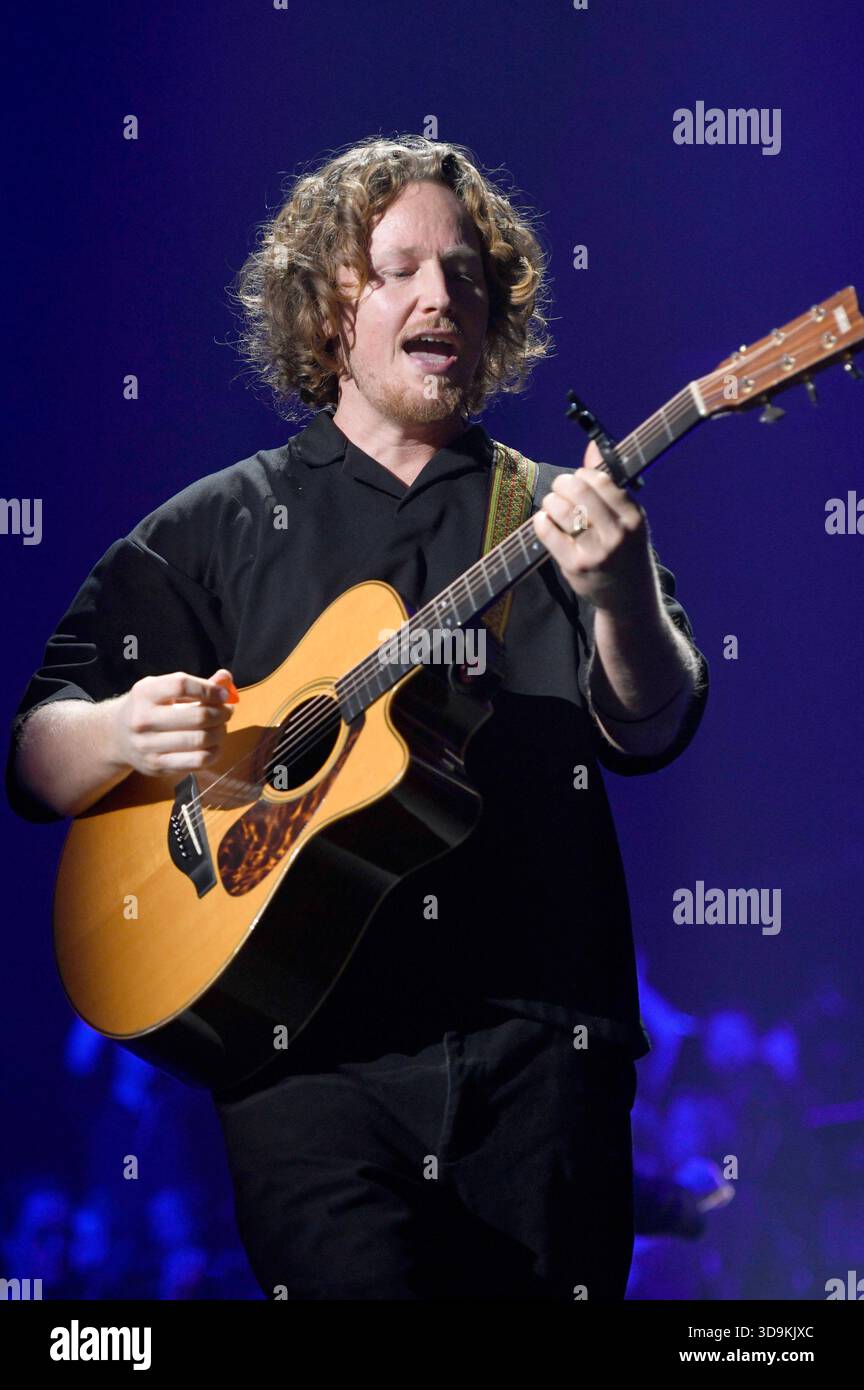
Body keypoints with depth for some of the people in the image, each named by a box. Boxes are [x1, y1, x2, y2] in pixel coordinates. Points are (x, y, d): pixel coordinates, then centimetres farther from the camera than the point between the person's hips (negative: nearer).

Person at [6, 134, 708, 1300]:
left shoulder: (560, 513, 13)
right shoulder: (215, 532, 11)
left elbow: (650, 729, -3)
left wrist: (619, 593, -24)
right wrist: (125, 735, -16)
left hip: (538, 1041, 2)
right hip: (309, 1041, -1)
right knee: (353, 1281, -23)